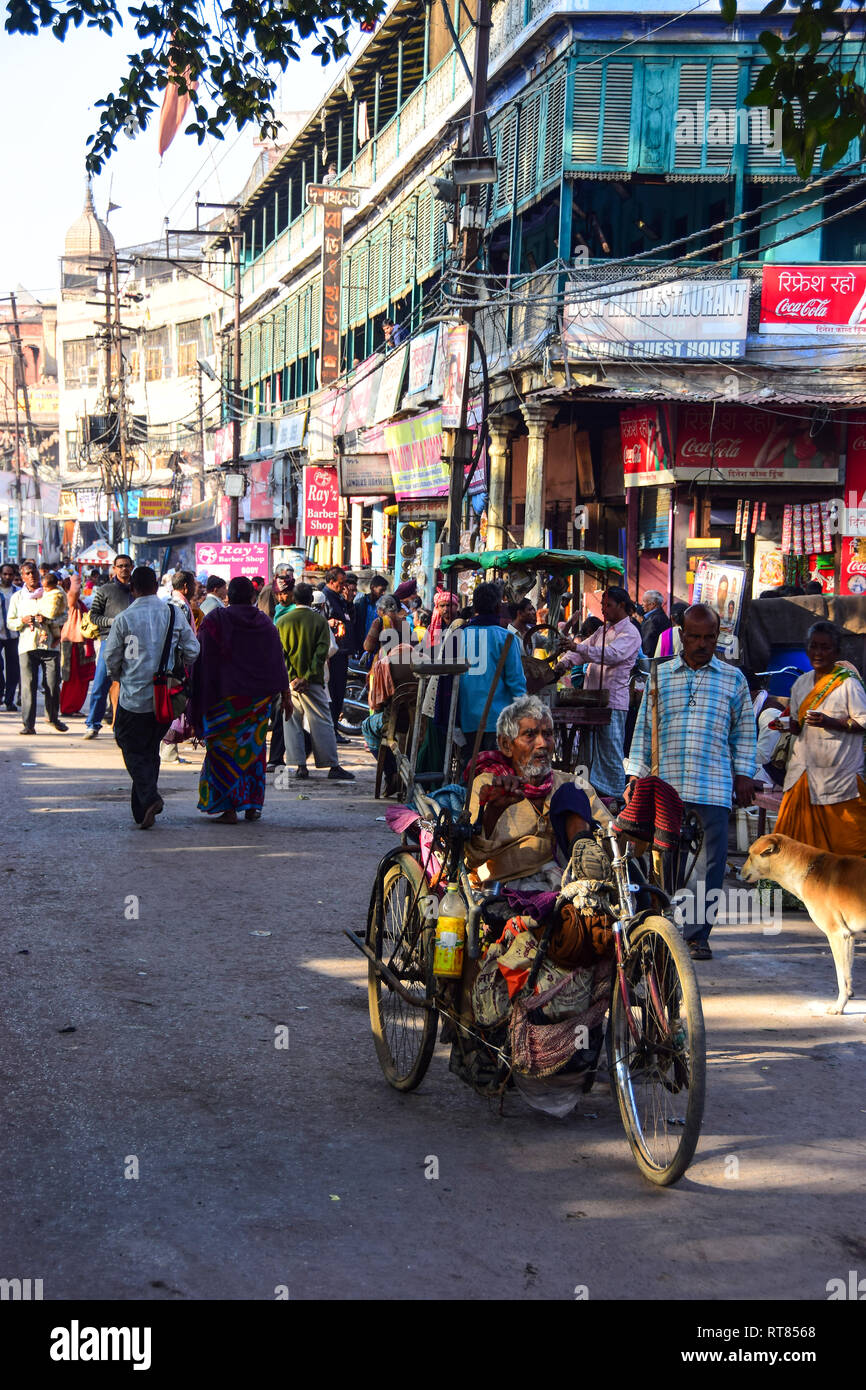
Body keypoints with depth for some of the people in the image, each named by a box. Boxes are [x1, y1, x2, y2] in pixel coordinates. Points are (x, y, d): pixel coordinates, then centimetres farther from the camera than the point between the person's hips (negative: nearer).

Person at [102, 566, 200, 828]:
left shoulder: (123, 619, -8)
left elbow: (111, 657, -1)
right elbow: (192, 651, 1)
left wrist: (117, 678, 20)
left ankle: (149, 797, -18)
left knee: (133, 750, 6)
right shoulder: (175, 613, -1)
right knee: (151, 749, 16)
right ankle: (142, 810, 19)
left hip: (134, 698, -3)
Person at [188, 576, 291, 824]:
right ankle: (252, 805, 15)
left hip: (225, 698, -3)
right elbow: (278, 663, 5)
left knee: (224, 750, 2)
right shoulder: (265, 623, 3)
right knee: (254, 749, 13)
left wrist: (199, 700, -1)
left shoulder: (214, 620, -5)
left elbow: (202, 662, -6)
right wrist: (285, 696, 12)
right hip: (259, 699, 3)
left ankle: (227, 807, -4)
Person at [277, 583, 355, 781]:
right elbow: (322, 652, -10)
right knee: (322, 722, 0)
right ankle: (333, 766, -2)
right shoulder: (320, 620, -2)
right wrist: (307, 677, -11)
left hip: (291, 680, 2)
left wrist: (291, 677, -6)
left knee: (291, 722, 9)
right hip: (313, 682, -2)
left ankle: (300, 765, 2)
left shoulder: (283, 622, 3)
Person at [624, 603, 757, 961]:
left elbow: (744, 731, 15)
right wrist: (635, 774, 8)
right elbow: (643, 728, 14)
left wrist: (744, 775, 6)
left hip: (715, 787, 0)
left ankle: (697, 934, 5)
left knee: (710, 862, -3)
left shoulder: (733, 679, 11)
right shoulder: (660, 675, 12)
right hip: (665, 784, 1)